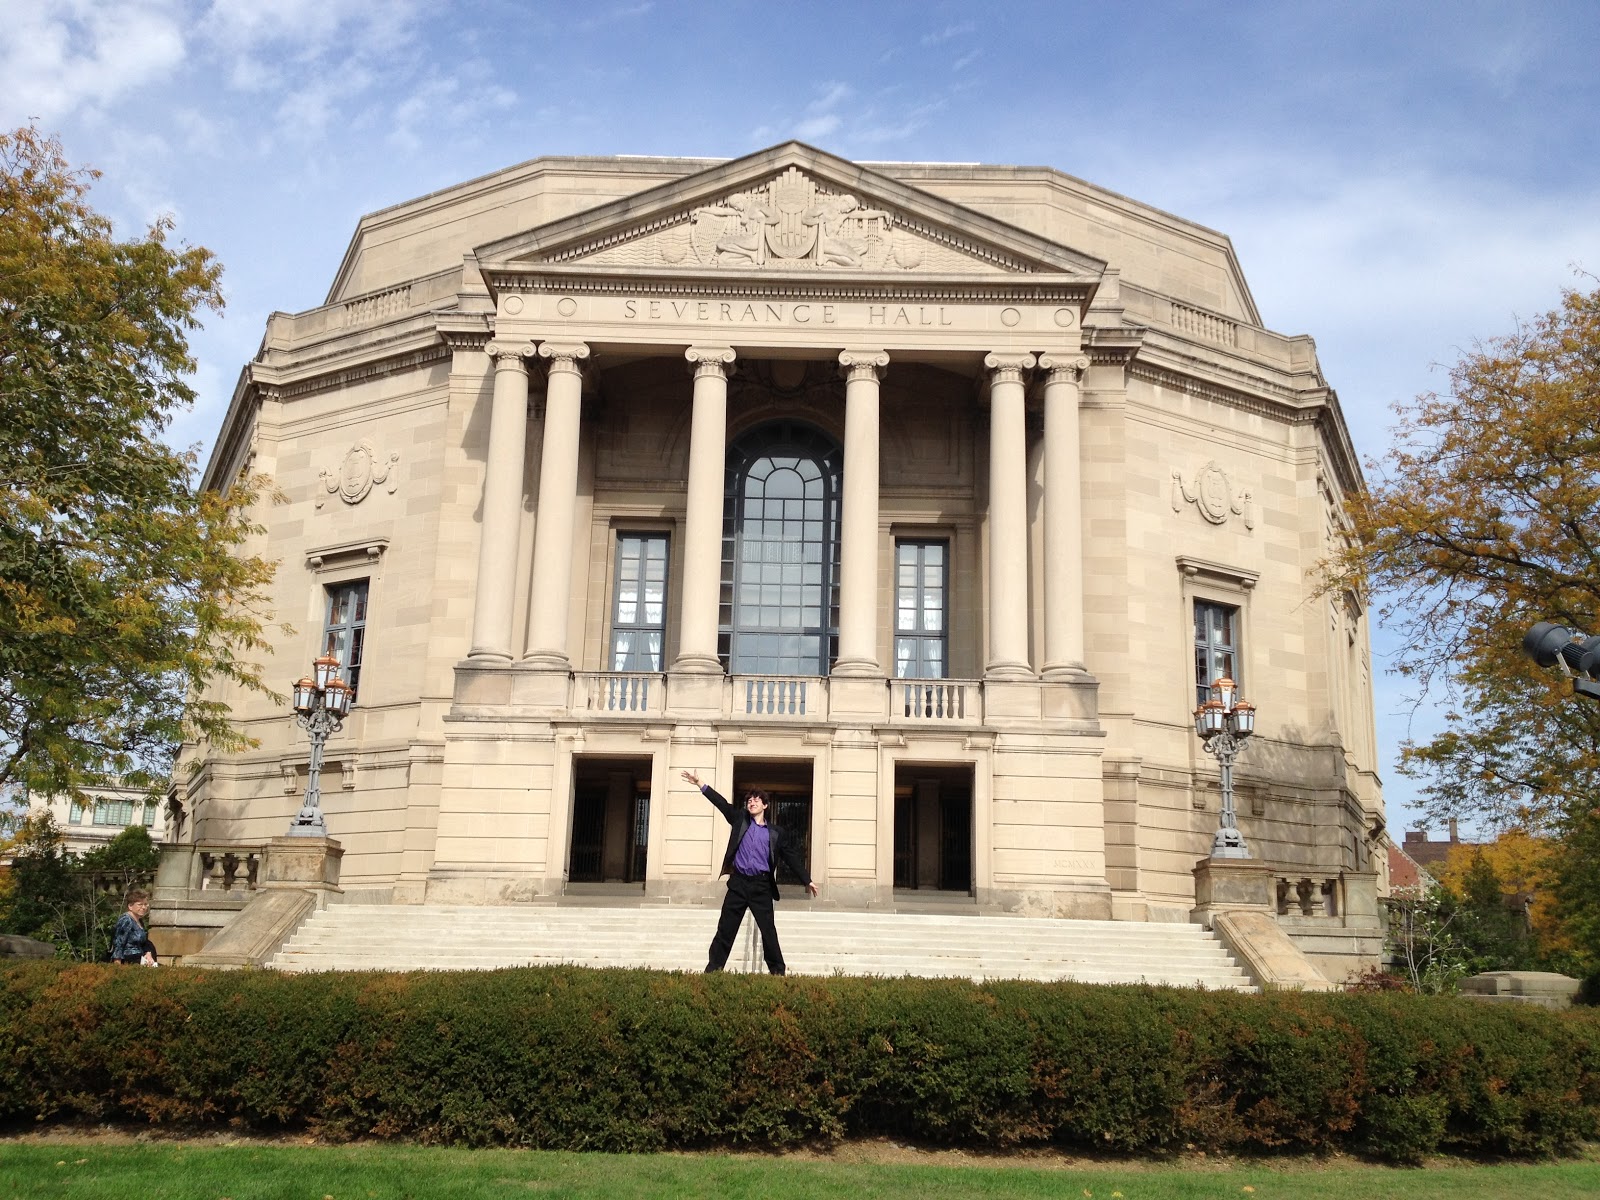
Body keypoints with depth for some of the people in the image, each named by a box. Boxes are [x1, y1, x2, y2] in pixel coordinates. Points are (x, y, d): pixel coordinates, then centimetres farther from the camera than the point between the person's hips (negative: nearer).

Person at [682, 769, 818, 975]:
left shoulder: (774, 833, 7)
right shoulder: (740, 820, 9)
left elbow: (791, 856, 8)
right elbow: (723, 804, 2)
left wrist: (807, 880, 5)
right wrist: (700, 784, -6)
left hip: (761, 885, -1)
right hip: (738, 882, 1)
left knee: (768, 930, 0)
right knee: (725, 929, 4)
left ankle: (778, 971, 8)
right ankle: (713, 969, 10)